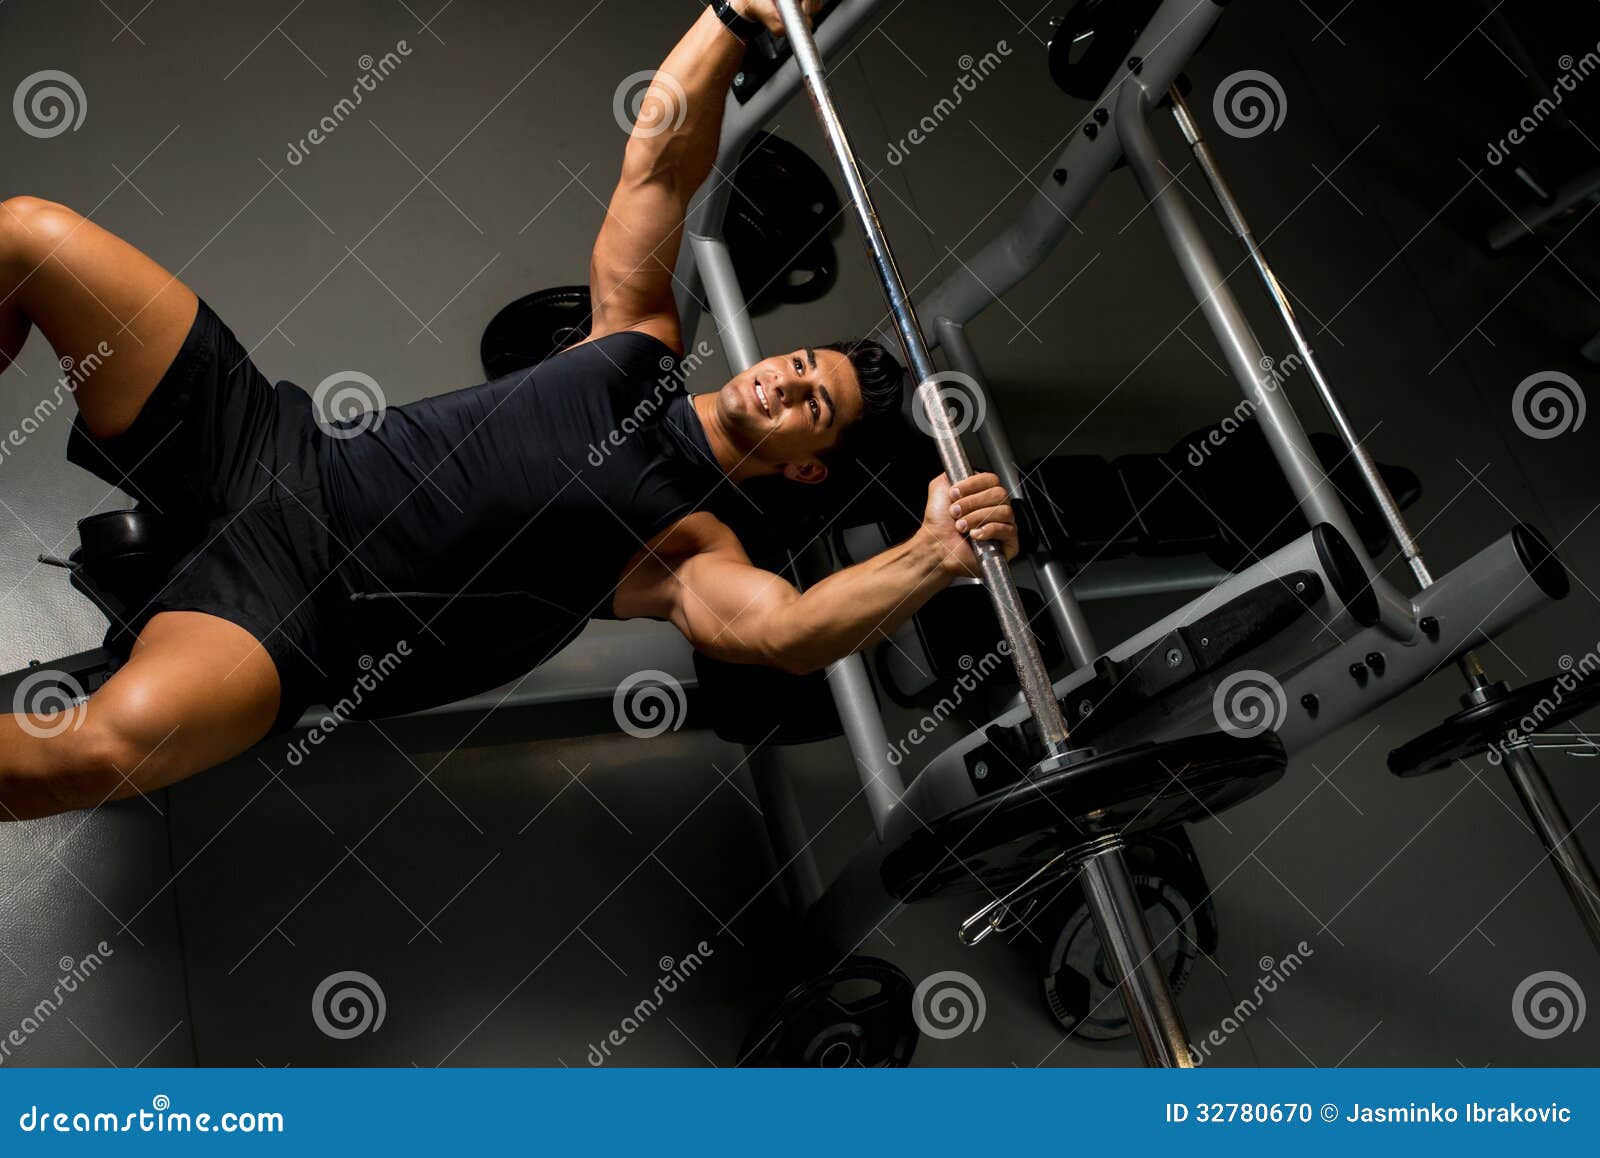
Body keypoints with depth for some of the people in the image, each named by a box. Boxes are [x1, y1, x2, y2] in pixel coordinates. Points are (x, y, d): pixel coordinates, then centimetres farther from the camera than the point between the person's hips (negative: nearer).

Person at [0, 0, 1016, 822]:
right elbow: (659, 164, 9)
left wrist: (933, 554, -37)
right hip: (268, 444, 6)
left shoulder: (695, 551, -2)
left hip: (289, 607, -5)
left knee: (111, 744, -37)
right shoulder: (642, 348, 12)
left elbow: (785, 629, -23)